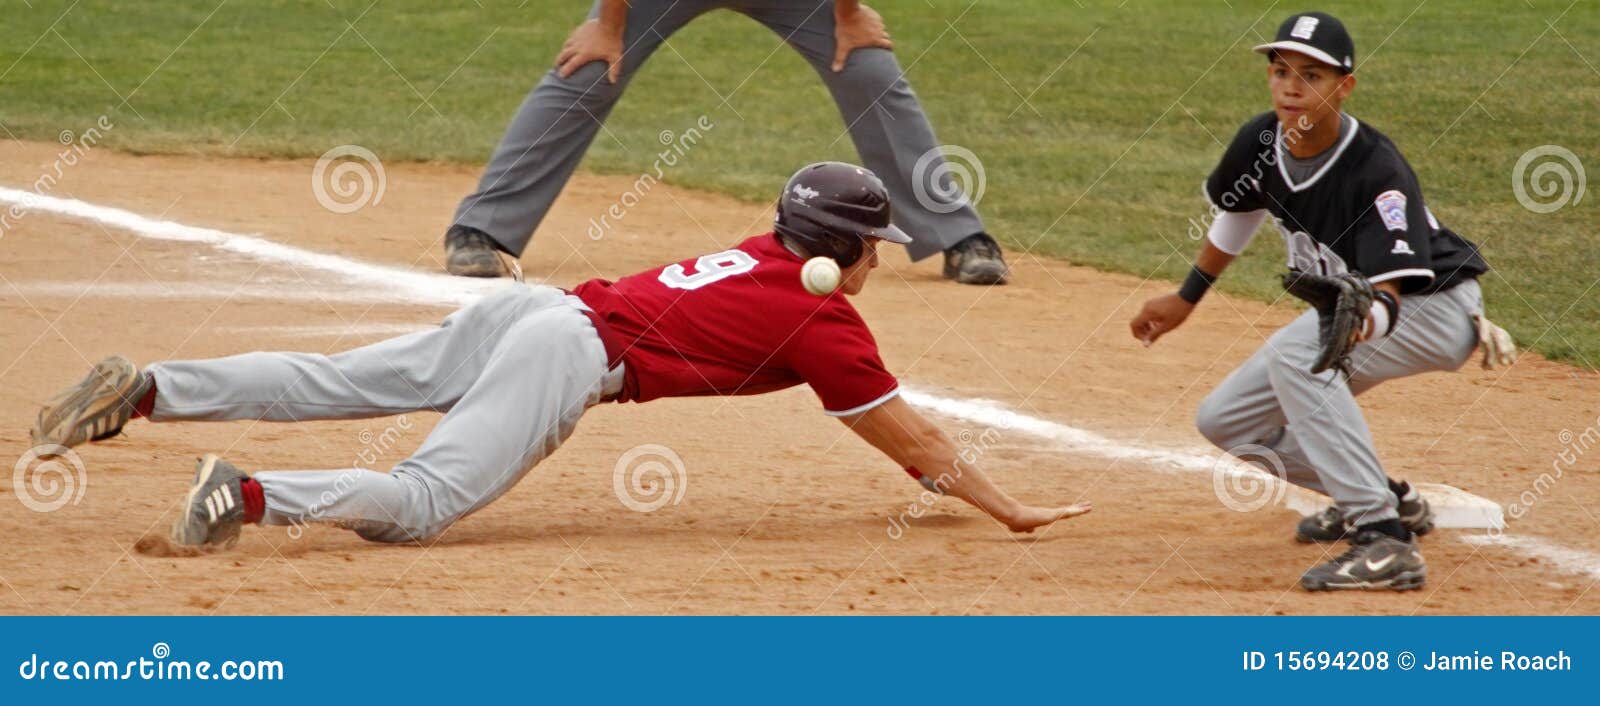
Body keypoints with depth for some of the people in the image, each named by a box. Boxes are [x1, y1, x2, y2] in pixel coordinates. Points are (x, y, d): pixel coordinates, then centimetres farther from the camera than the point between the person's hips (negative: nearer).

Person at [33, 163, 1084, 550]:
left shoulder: (759, 257, 27)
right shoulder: (826, 319, 4)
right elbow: (907, 432, 10)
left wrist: (931, 471, 44)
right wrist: (1005, 507, 19)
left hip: (531, 308, 8)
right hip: (574, 357, -8)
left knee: (331, 385, 3)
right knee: (424, 500, -19)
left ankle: (145, 391, -7)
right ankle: (251, 496, -38)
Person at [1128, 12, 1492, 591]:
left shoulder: (1377, 170, -32)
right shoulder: (1261, 143, -11)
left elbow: (1391, 288, -39)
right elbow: (1237, 212, 12)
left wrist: (1362, 321, -61)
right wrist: (1187, 297, 20)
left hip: (1435, 309, -8)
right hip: (1349, 304, 8)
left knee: (1295, 352, -35)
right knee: (1224, 419, 5)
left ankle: (1385, 541, -37)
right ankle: (1390, 499, 24)